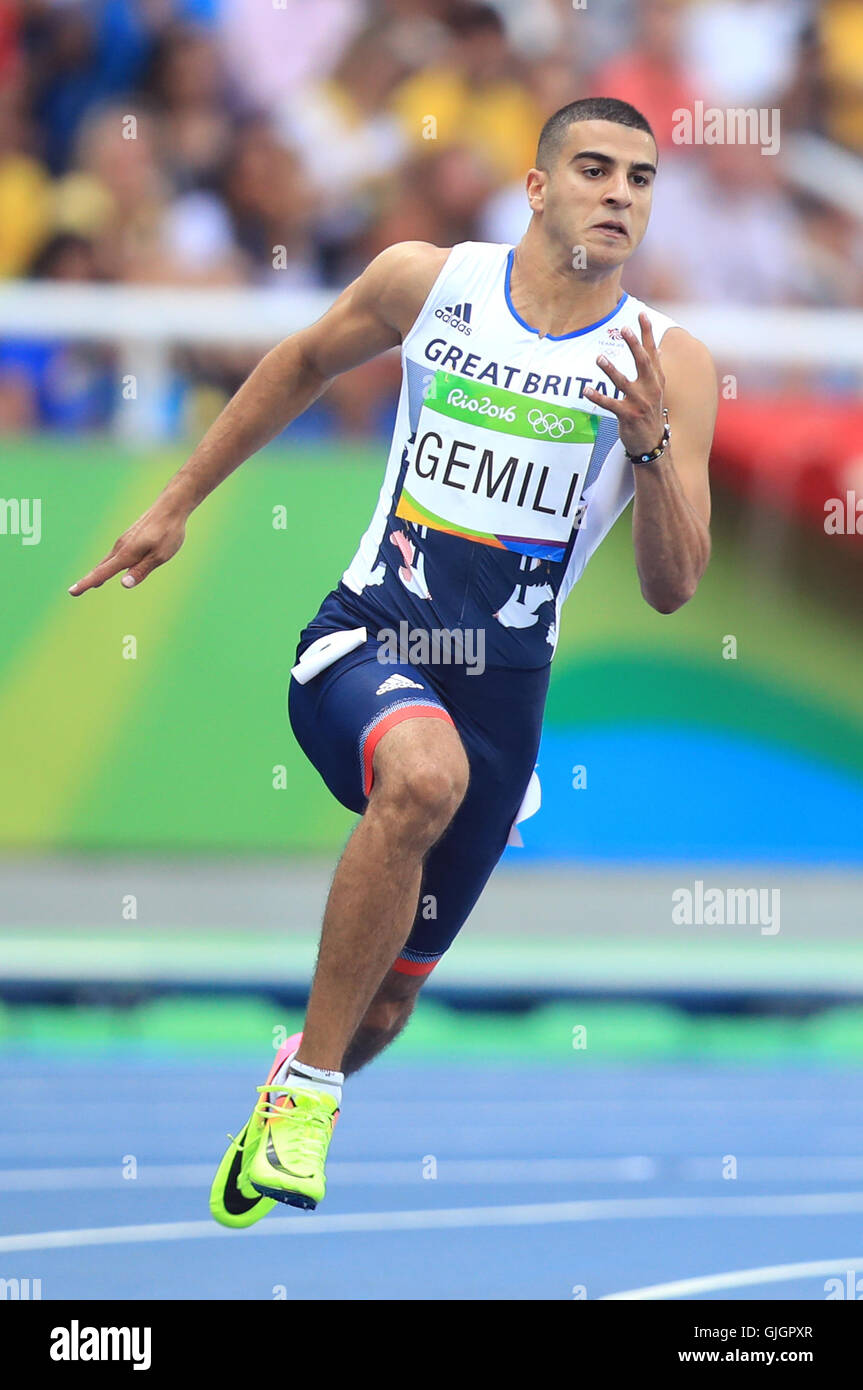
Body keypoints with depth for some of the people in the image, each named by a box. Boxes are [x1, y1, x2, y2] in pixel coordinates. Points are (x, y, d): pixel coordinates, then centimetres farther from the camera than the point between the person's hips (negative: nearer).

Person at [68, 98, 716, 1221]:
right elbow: (305, 366, 19)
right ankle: (308, 1084, -26)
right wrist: (177, 505, 21)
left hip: (503, 689, 2)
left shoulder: (670, 365, -3)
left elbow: (672, 589, -6)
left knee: (384, 1007, 10)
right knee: (425, 772, -38)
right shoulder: (427, 282, -1)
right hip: (365, 641, -2)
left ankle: (305, 1082, 47)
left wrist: (649, 444, -23)